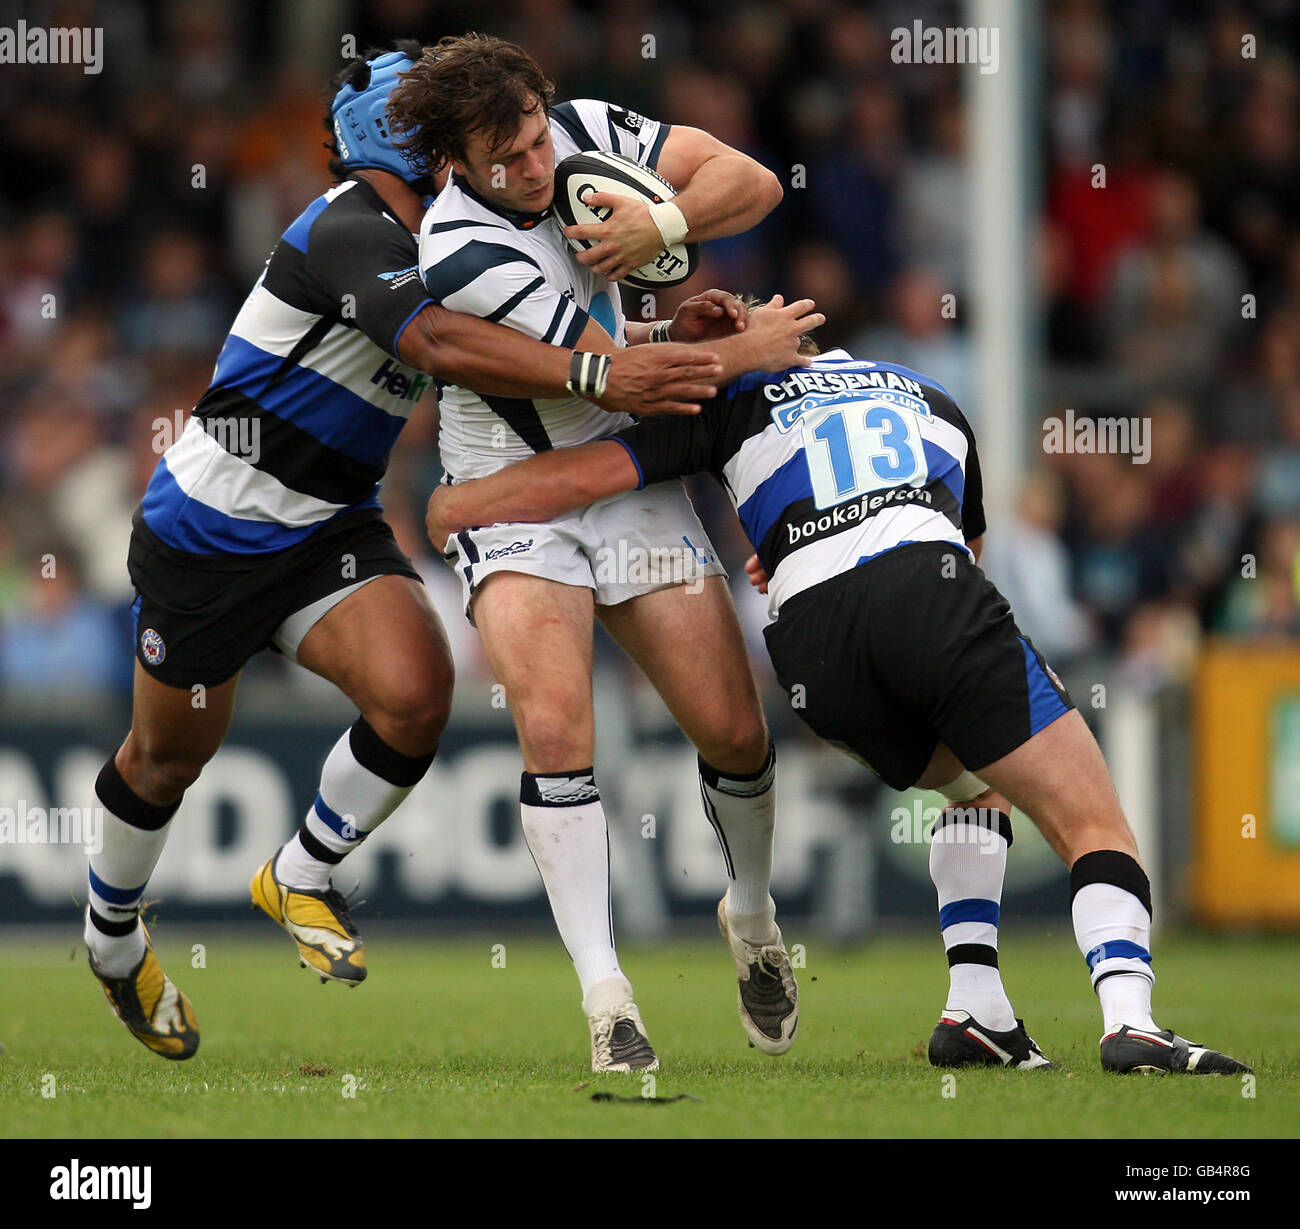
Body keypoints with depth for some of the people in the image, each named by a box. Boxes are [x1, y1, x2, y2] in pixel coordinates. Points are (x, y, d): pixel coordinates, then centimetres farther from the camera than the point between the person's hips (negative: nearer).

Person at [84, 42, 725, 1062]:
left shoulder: (423, 240, 4)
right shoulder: (349, 231, -25)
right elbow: (443, 344, -41)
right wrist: (604, 380, -48)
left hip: (334, 526, 7)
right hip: (213, 528, -7)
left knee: (415, 692, -19)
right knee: (171, 754, 11)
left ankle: (302, 878, 5)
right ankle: (112, 934, 39)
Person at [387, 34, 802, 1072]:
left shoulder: (588, 131, -9)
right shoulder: (458, 252, -26)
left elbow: (751, 181, -4)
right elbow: (623, 373, -22)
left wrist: (664, 224, -24)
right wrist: (753, 342, -8)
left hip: (630, 477, 4)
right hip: (513, 497, -4)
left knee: (733, 727, -2)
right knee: (554, 724, -23)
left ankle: (754, 920, 27)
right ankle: (606, 995, -18)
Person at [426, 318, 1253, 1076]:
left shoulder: (732, 402, 28)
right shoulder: (929, 399, 37)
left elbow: (583, 475, 20)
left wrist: (456, 506, 36)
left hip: (814, 648, 1)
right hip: (937, 594, -1)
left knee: (980, 788, 29)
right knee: (1096, 826, 1)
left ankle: (974, 1008, 13)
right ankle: (1130, 1020, -24)